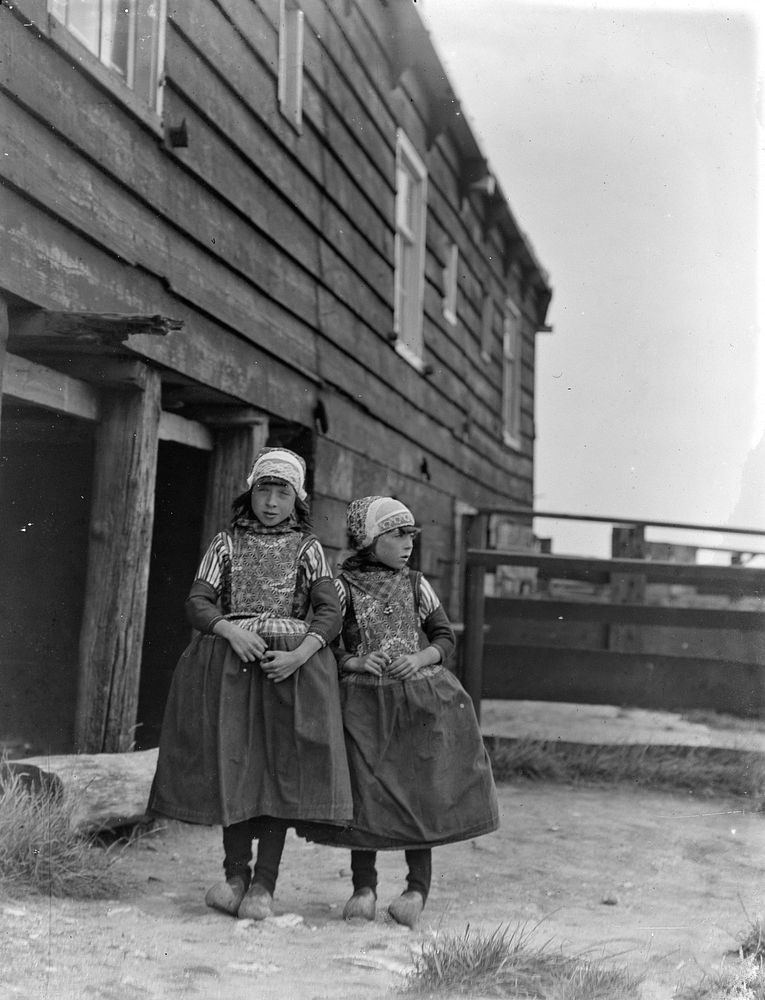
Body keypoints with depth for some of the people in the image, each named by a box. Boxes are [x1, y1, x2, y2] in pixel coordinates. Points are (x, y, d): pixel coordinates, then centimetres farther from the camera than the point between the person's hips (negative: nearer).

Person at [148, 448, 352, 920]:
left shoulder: (307, 548, 9)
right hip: (230, 663, 1)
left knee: (281, 764, -4)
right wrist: (231, 629, -18)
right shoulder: (226, 544, 11)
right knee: (231, 761, -1)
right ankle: (236, 873, 11)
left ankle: (264, 882, 3)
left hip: (290, 663, -1)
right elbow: (198, 602, 2)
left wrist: (300, 653, -16)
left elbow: (331, 611, 0)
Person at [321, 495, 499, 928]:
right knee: (365, 789, -2)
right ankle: (364, 887, 10)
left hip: (420, 700, 2)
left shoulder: (416, 585, 9)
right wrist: (355, 662, -16)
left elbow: (446, 638, 11)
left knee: (420, 789, 0)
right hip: (363, 702, -2)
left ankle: (418, 888, 9)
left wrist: (421, 658, -8)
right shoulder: (344, 586, 2)